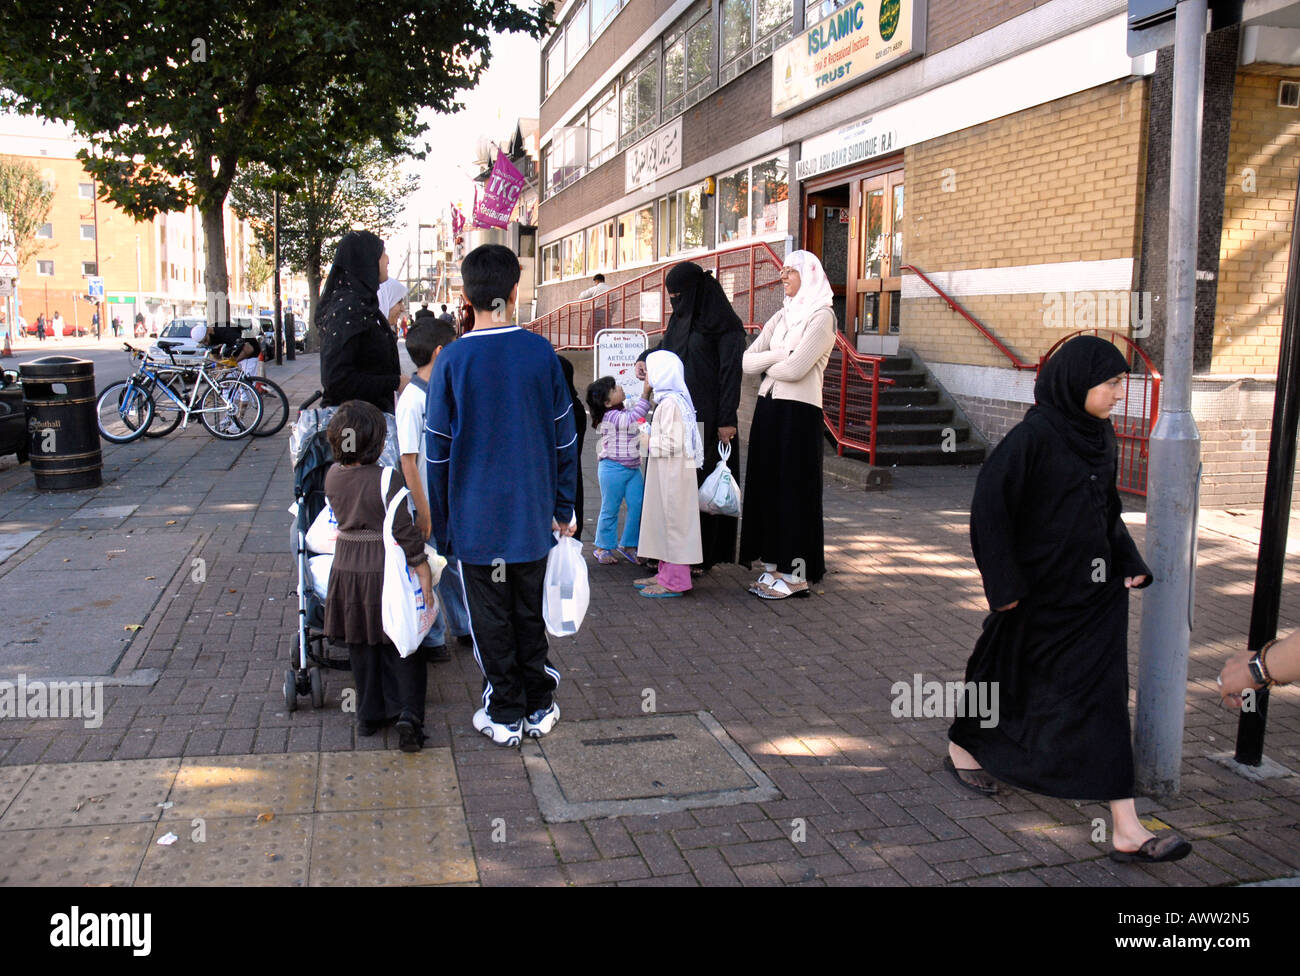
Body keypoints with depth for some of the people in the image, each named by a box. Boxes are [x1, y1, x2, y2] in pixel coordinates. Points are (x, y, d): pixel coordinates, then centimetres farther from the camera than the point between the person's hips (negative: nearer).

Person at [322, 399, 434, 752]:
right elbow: (404, 530, -16)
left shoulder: (333, 475, -2)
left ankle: (369, 715, 25)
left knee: (361, 646, 17)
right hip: (385, 568, -5)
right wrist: (423, 569, -9)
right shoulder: (387, 479, -19)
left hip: (346, 567, 5)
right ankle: (408, 713, -5)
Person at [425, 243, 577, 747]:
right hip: (532, 515, 3)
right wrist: (563, 508, 12)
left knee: (491, 619, 10)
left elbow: (438, 452, -5)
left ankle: (505, 715, 20)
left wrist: (441, 526, 5)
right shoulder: (541, 353, -4)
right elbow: (564, 438, 2)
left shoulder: (452, 361, -9)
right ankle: (539, 706, 26)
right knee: (529, 612, 16)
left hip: (477, 519, -2)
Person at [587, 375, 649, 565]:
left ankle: (628, 545, 19)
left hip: (633, 469, 8)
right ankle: (603, 548, 16)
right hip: (613, 469, -8)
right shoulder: (611, 416, -19)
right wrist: (646, 392, -35)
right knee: (610, 509, 3)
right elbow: (632, 418, -33)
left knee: (638, 506, 5)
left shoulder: (625, 411, 8)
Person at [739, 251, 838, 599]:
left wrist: (766, 364, 1)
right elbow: (746, 361, 8)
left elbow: (796, 369, -18)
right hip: (768, 407, 8)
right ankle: (773, 566, 15)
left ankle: (795, 573, 5)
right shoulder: (781, 317, 15)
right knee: (766, 485, 7)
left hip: (798, 412, -7)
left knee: (793, 489, -3)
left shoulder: (821, 316, -8)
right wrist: (779, 354, -9)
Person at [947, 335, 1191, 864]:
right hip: (1039, 591, -6)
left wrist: (1128, 562, 7)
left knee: (1103, 695, 0)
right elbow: (989, 504, -18)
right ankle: (962, 746, 43)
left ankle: (1126, 829, 1)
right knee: (1010, 672, 14)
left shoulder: (1100, 434, 5)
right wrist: (1005, 583, -17)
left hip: (1093, 588, 6)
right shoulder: (1032, 436, -18)